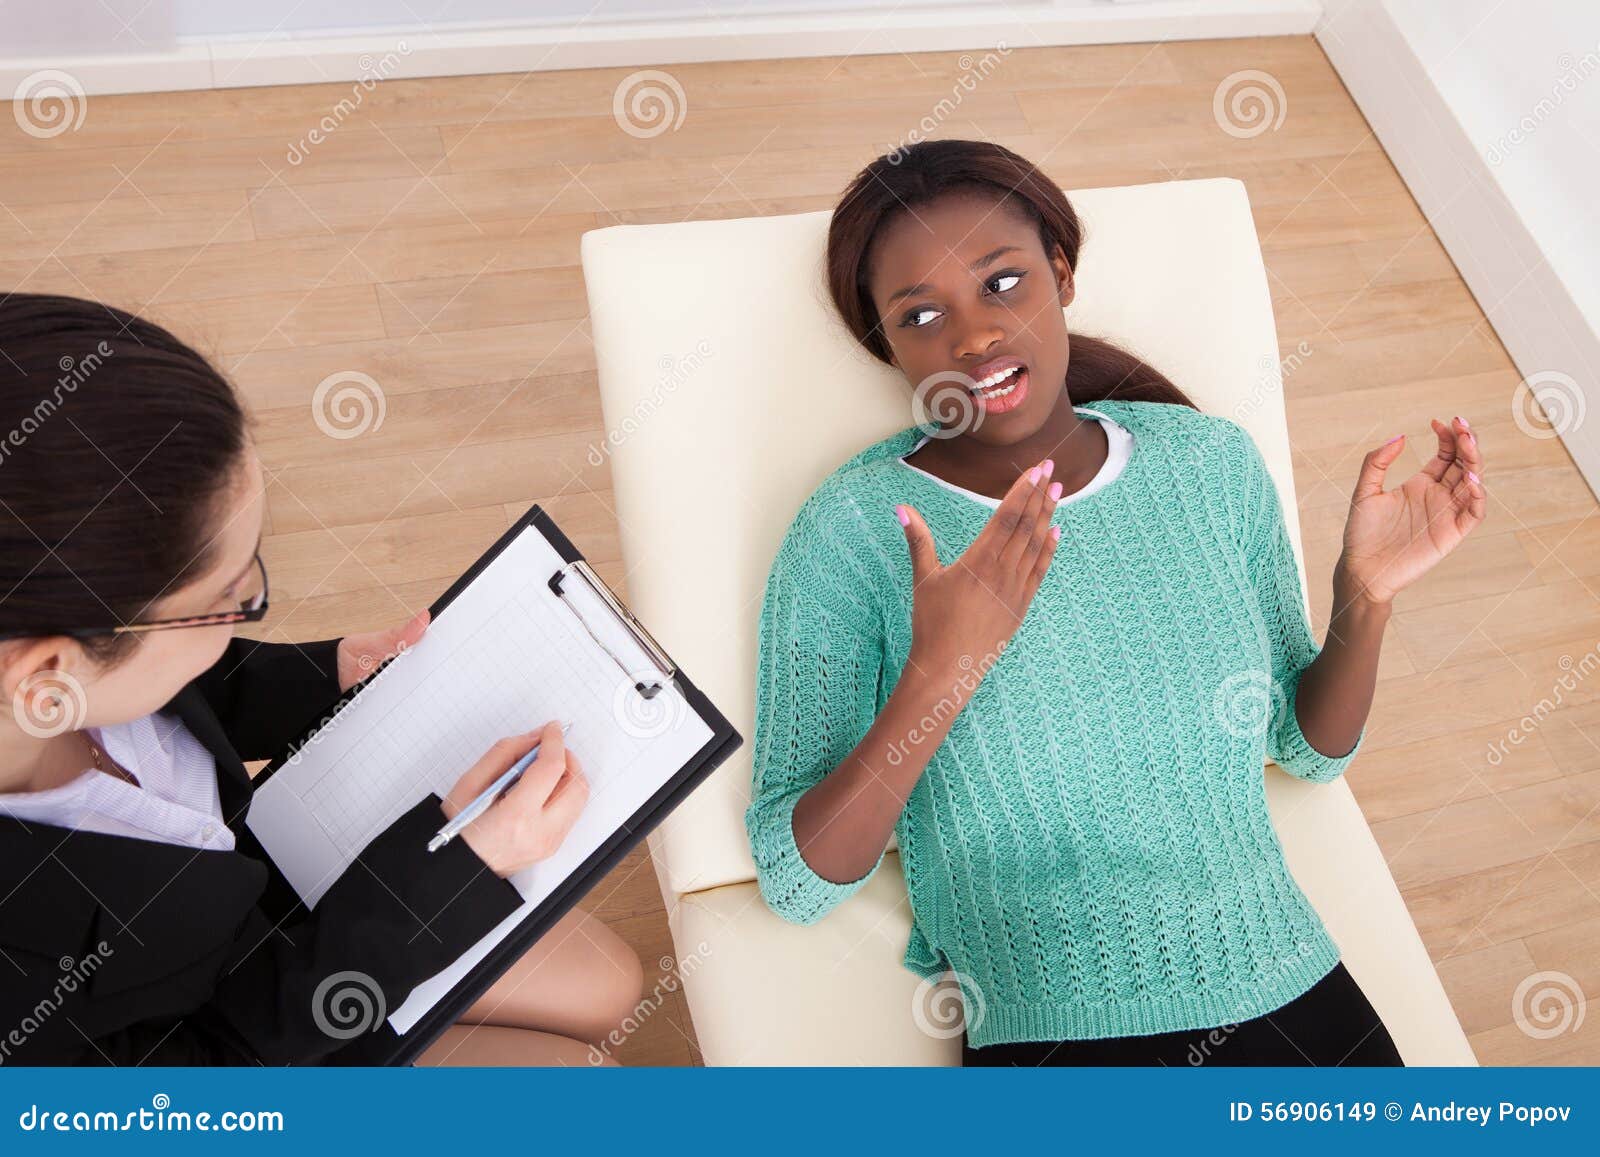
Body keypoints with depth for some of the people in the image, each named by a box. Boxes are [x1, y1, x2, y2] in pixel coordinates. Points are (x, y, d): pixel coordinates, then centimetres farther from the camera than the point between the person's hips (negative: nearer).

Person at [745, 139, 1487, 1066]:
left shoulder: (1212, 460, 0)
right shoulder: (856, 532, -12)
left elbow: (1311, 748, 10)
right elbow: (795, 886, -15)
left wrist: (1365, 596, -7)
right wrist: (938, 674, -28)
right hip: (1057, 1038, -2)